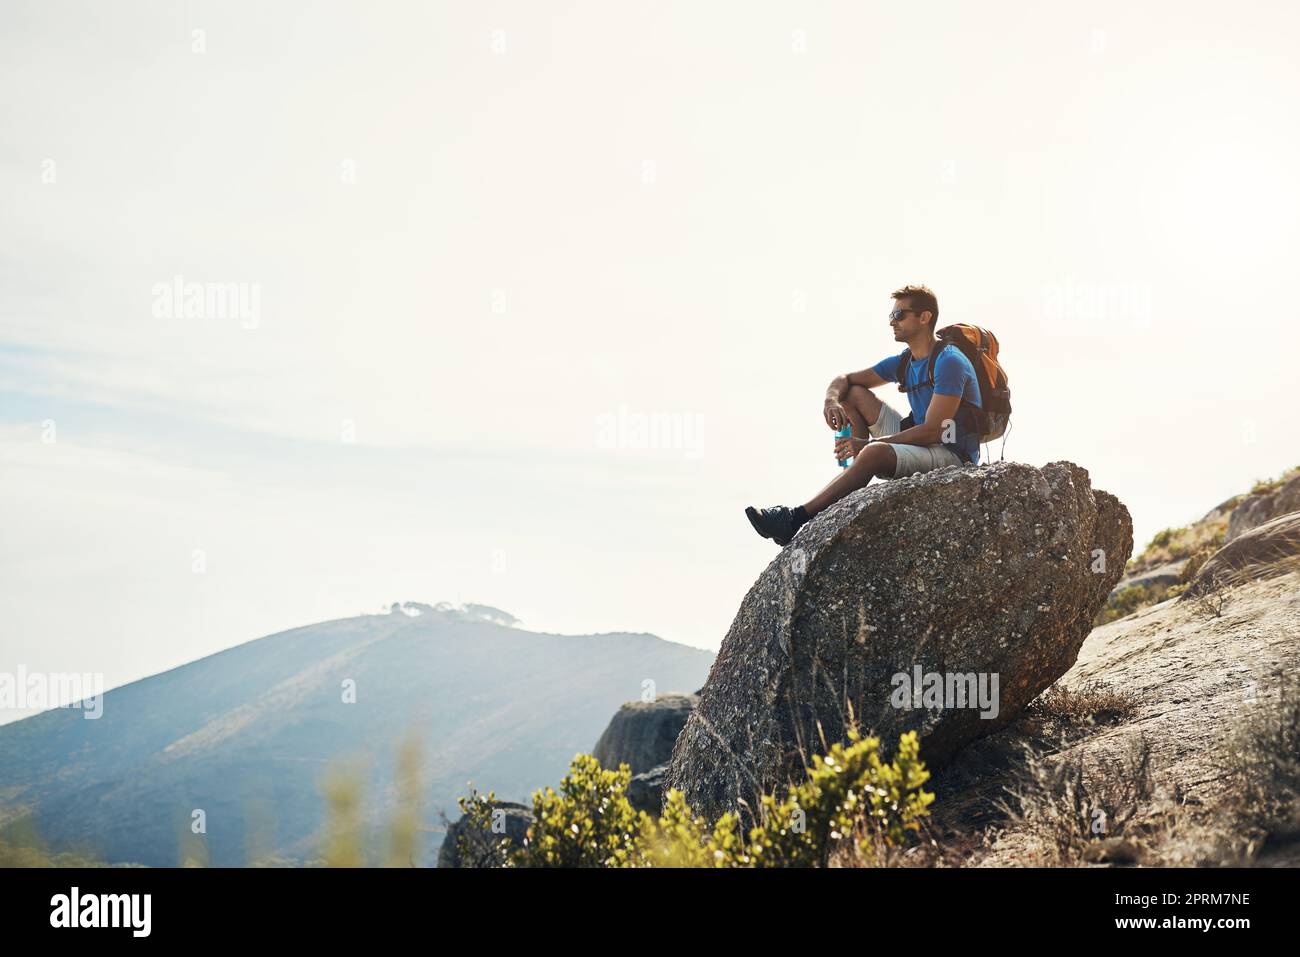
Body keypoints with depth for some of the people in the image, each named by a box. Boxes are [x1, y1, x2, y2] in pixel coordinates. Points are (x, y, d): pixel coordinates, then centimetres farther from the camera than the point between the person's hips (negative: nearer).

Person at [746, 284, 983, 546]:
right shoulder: (902, 362, 10)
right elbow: (844, 379, 16)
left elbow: (932, 431, -24)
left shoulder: (949, 362, -17)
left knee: (874, 453, -36)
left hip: (954, 456, -9)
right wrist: (831, 400, -10)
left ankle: (797, 518, -31)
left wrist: (868, 443, -25)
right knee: (853, 393, 7)